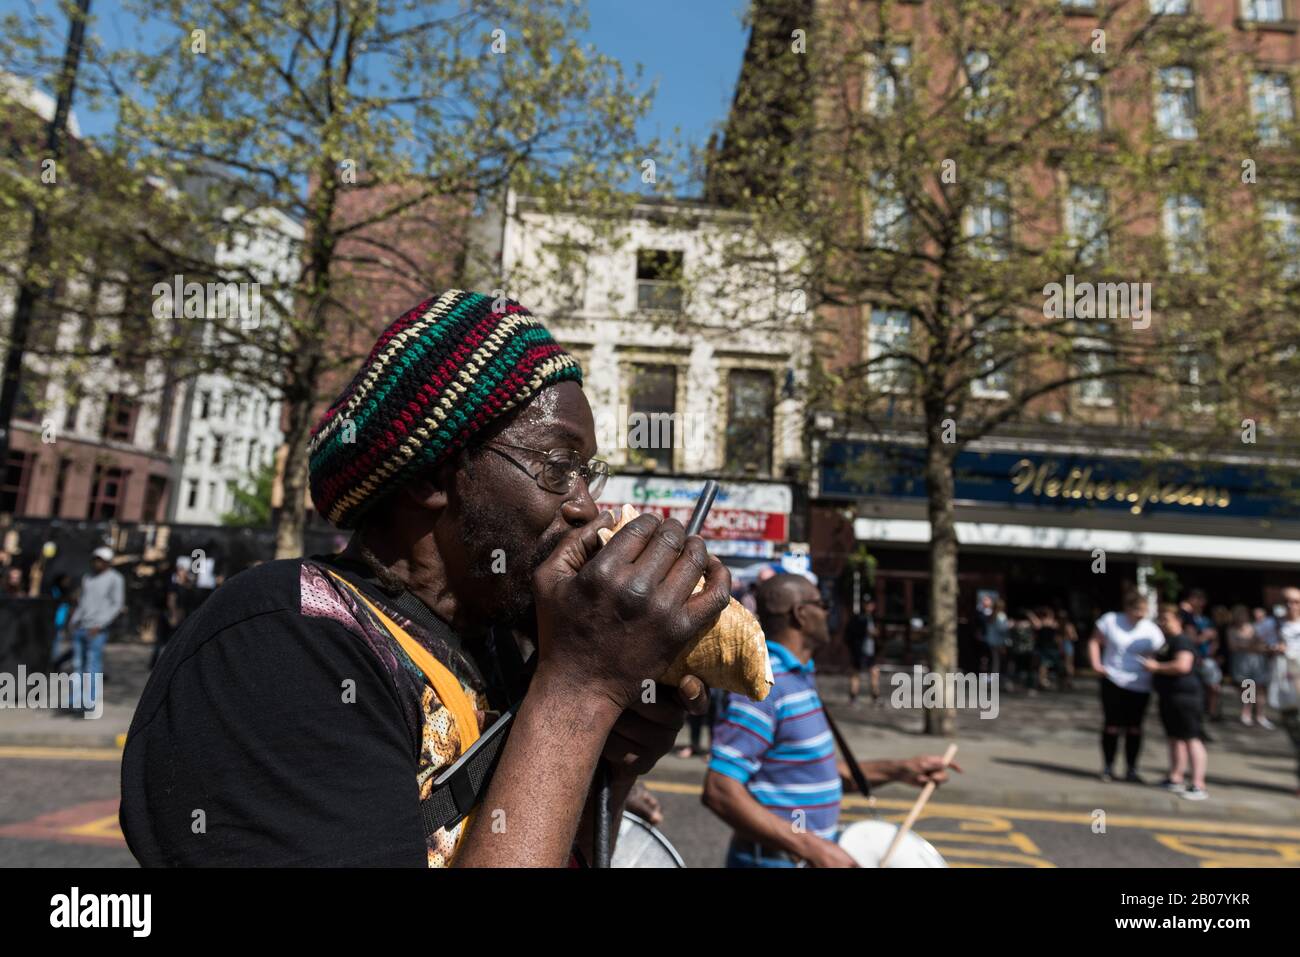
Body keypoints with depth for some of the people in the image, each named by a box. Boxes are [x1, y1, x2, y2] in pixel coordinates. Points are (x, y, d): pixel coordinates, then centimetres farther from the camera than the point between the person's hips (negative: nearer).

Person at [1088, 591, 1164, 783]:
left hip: (1140, 687, 1)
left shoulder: (1151, 630, -4)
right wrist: (1096, 664, -3)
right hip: (1113, 682, -1)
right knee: (1112, 725, 4)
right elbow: (1095, 641, 6)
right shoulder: (1111, 620, -3)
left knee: (1134, 728, 8)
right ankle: (1108, 767, 16)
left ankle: (1131, 770, 19)